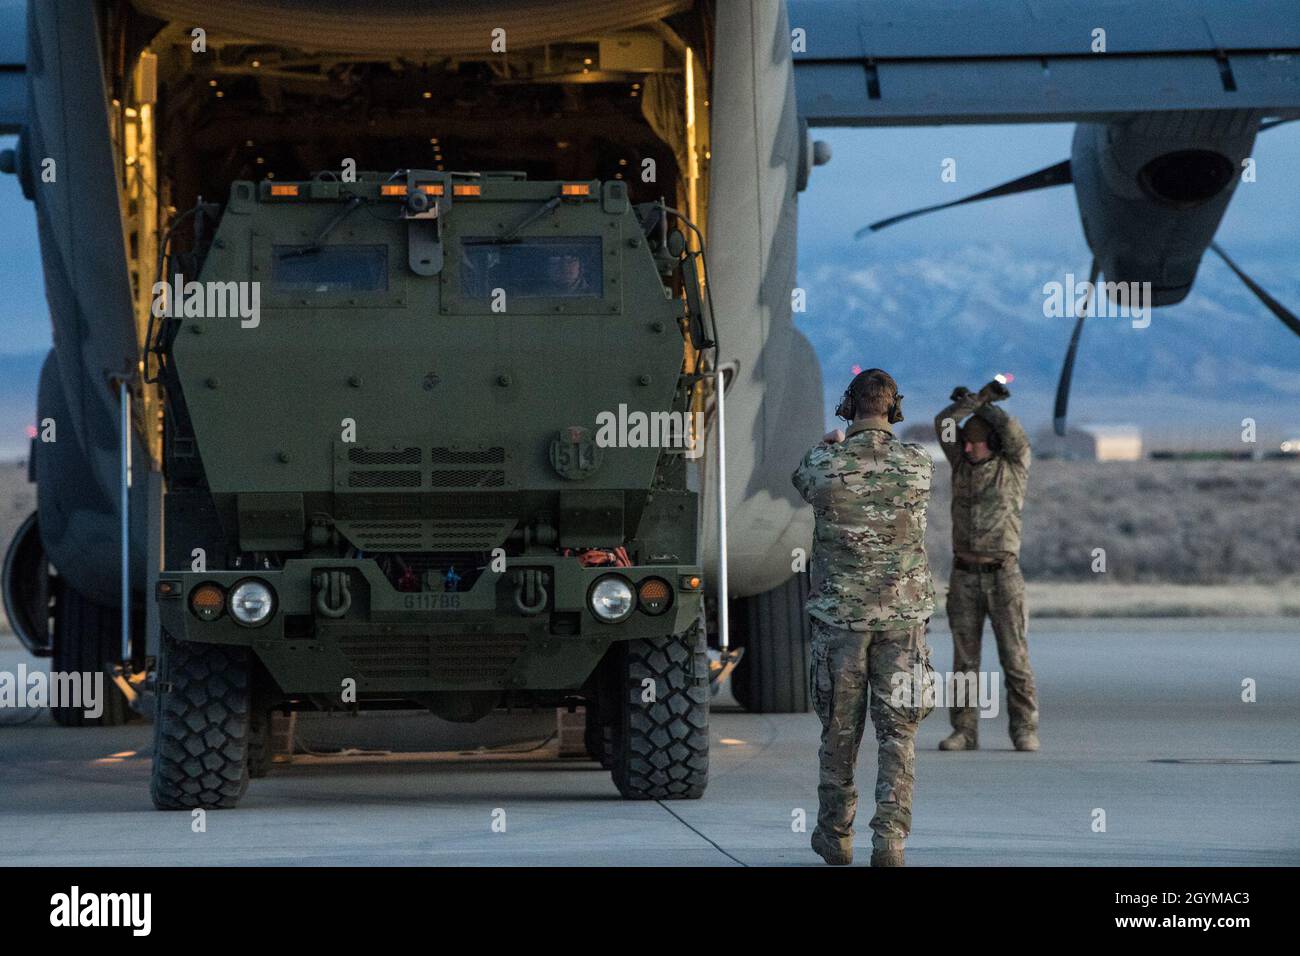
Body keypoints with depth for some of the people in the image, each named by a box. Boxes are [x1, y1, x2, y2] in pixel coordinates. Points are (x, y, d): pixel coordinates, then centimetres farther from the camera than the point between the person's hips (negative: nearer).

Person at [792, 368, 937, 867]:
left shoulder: (822, 466, -9)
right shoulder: (918, 464, -5)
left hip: (839, 616, 0)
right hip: (902, 617, 0)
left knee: (840, 729, 13)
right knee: (897, 733, 3)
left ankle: (835, 836, 23)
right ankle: (889, 839, -8)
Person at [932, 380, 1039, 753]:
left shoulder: (1014, 467, 1)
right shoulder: (963, 465, 8)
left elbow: (1015, 436, -18)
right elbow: (943, 425, -5)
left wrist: (979, 403, -8)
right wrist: (982, 397, -12)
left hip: (1003, 576, -3)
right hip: (964, 577, 3)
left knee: (1015, 656, -3)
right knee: (965, 658, 2)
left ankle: (1024, 731, 2)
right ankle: (964, 732, 5)